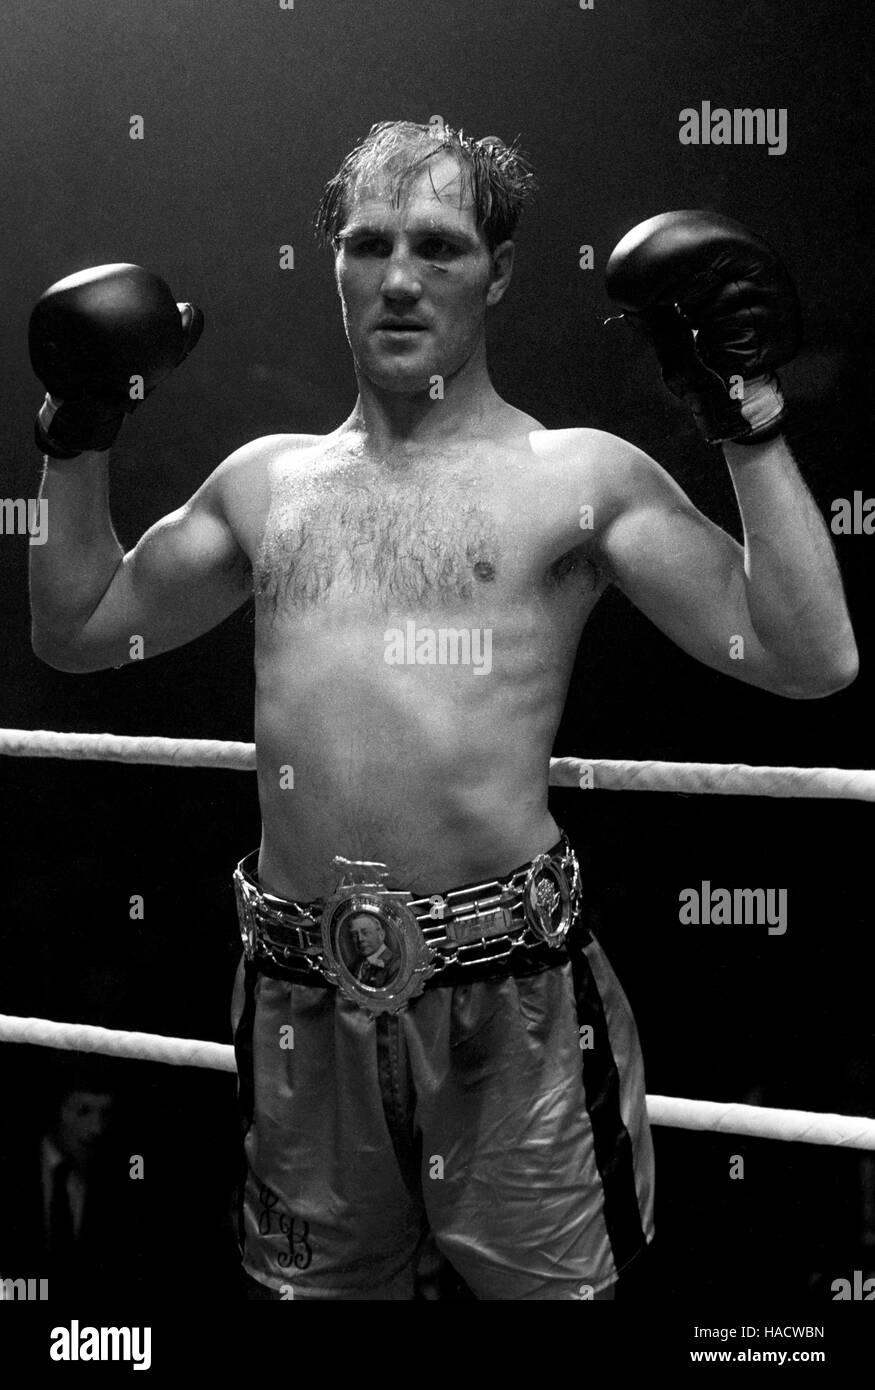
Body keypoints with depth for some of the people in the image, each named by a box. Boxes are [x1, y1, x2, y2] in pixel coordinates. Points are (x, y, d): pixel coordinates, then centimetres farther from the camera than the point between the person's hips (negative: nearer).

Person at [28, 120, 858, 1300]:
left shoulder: (582, 476, -1)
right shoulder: (267, 479, 11)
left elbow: (812, 661, -8)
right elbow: (77, 631, 19)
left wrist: (752, 427, -11)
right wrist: (78, 439, 12)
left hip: (512, 995, -3)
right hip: (299, 997, 4)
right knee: (311, 1286, 19)